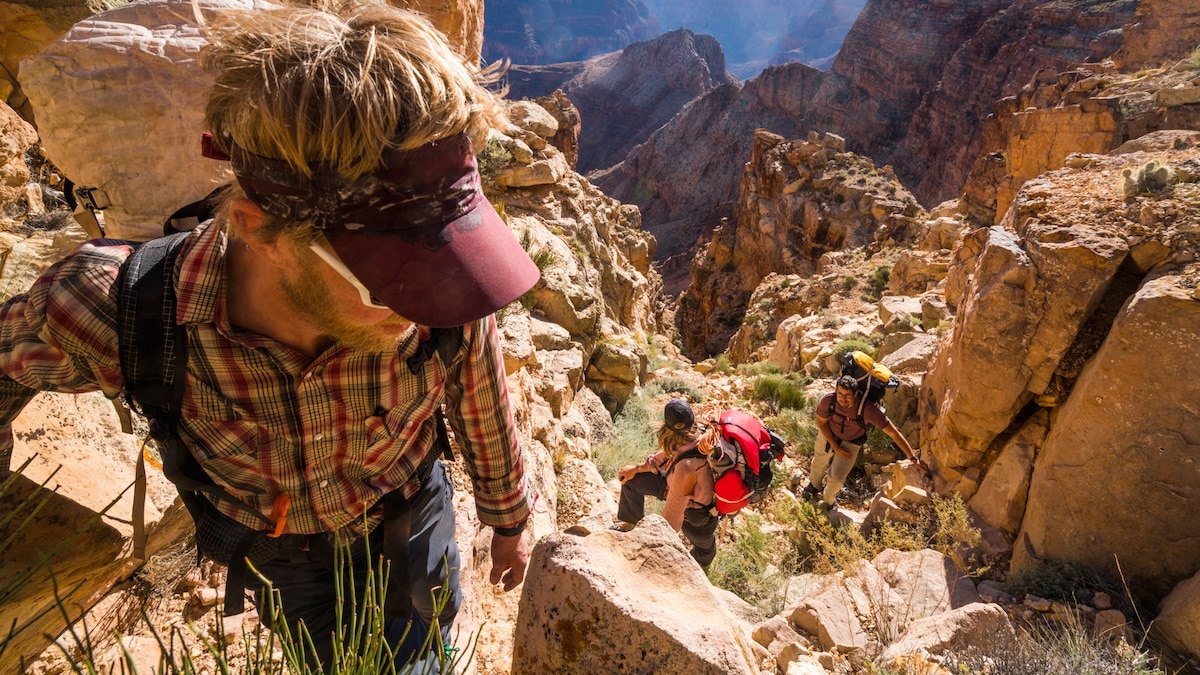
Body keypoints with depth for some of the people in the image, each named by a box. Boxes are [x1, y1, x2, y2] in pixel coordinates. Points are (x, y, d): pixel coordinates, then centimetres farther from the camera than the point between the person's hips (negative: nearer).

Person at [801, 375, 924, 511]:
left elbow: (893, 432, -32)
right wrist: (836, 447, -17)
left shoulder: (868, 409, -40)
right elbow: (821, 422, -14)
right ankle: (814, 486, 59)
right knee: (819, 464, 23)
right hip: (828, 434, 2)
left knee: (837, 478, -4)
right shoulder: (827, 400, -35)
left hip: (851, 442, -2)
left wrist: (913, 457, -31)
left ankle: (828, 500, 32)